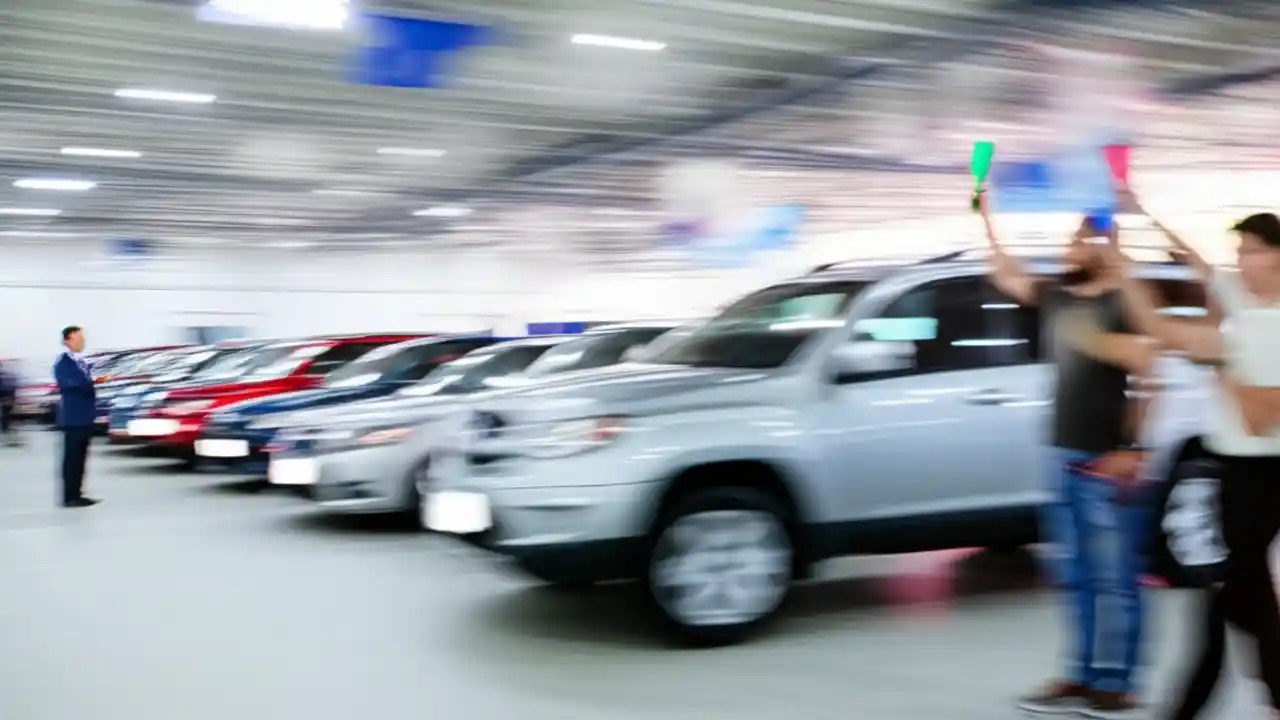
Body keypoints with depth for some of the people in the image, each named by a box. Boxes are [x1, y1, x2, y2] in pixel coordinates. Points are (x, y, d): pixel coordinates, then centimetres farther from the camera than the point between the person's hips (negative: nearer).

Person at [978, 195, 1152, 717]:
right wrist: (986, 218, 19)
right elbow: (1005, 276, 24)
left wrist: (1131, 450, -20)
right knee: (1076, 578, 12)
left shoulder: (1124, 305, -10)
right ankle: (1083, 677, 20)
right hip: (1063, 456, 7)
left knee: (1114, 580, -1)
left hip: (1106, 462, -7)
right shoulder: (1057, 298, 10)